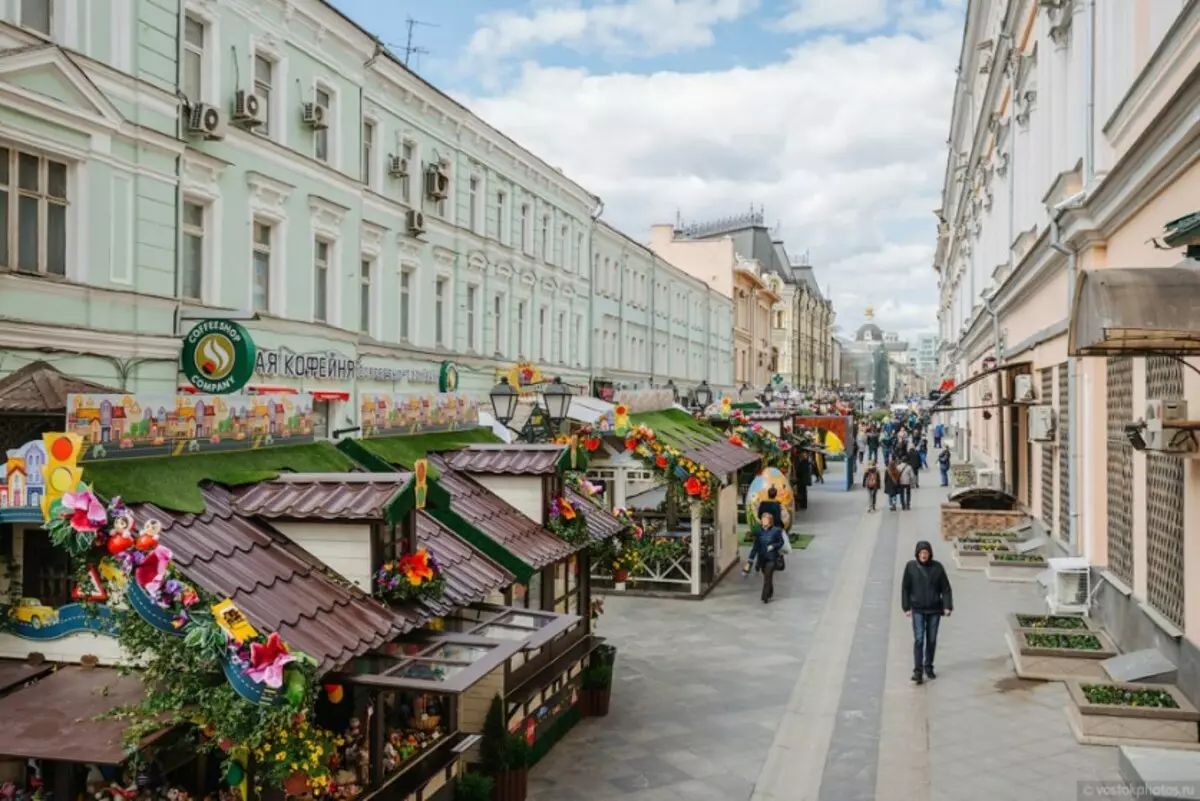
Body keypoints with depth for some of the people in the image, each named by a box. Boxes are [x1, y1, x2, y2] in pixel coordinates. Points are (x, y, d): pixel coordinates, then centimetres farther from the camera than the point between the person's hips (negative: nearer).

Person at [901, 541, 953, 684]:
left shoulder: (937, 567, -5)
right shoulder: (911, 566, -6)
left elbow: (946, 588, 0)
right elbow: (905, 588, 0)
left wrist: (947, 606, -8)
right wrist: (906, 607, -3)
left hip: (934, 609, 1)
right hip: (918, 610, -1)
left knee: (932, 640, 10)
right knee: (919, 639, -10)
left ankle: (928, 667, 26)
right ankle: (918, 671, -6)